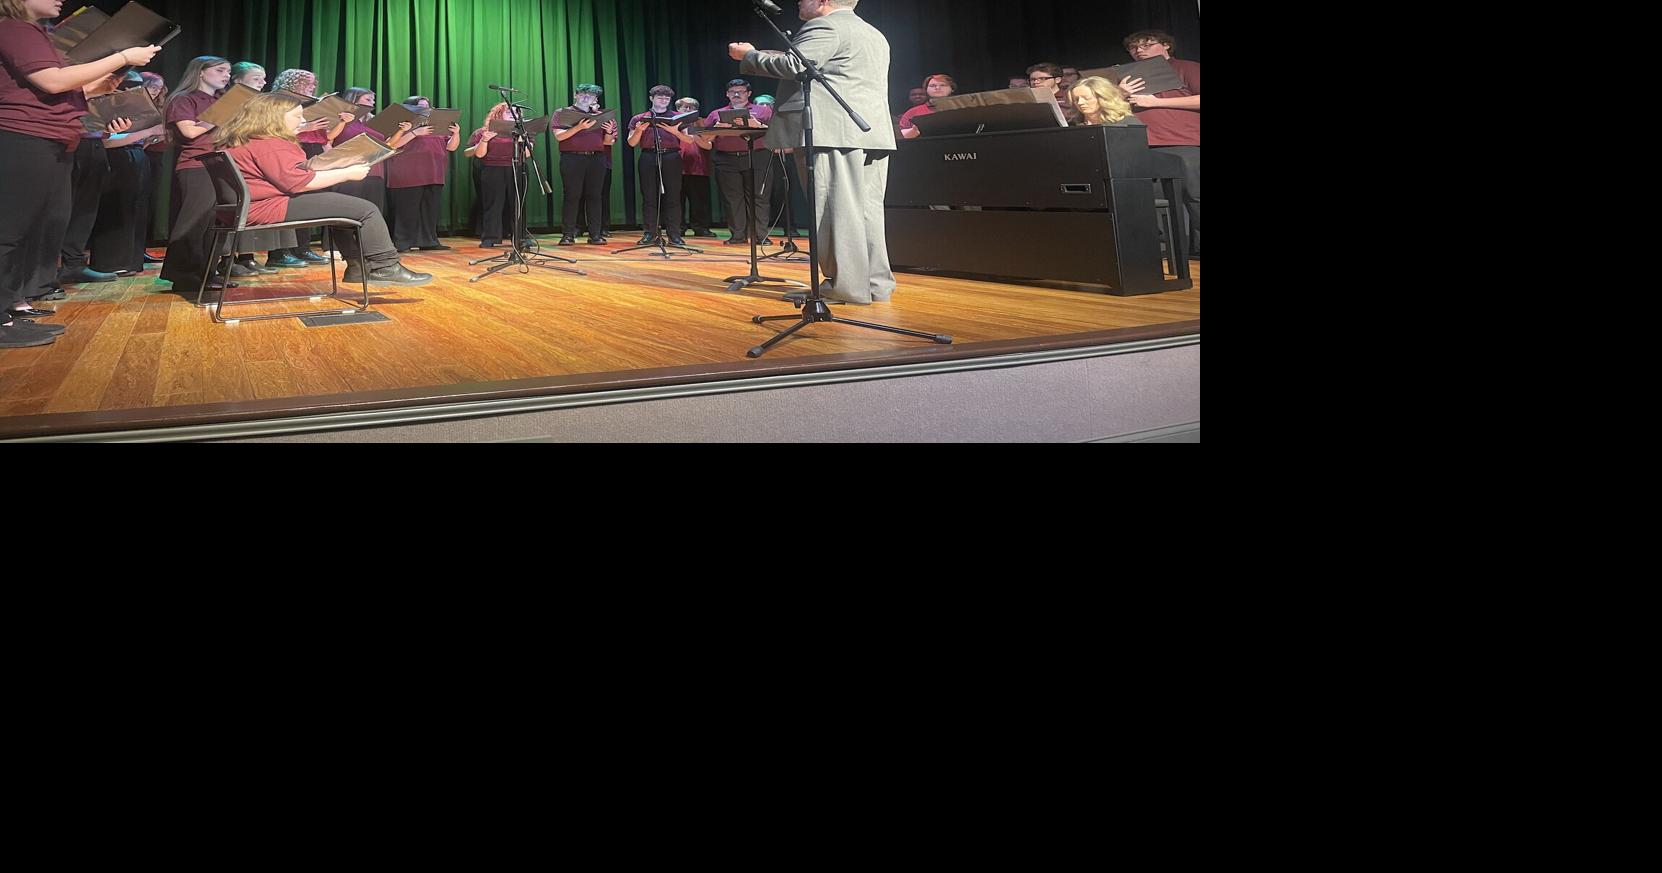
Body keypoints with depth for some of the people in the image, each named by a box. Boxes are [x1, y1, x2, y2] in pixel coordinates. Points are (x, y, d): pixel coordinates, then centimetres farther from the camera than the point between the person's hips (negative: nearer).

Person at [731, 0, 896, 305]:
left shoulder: (825, 26, -4)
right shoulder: (874, 35, 26)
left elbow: (793, 65, -15)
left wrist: (749, 55, -1)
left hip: (832, 131, -9)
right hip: (873, 132, 9)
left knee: (837, 209, -8)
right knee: (867, 209, 8)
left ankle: (849, 285, -10)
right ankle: (877, 282, 8)